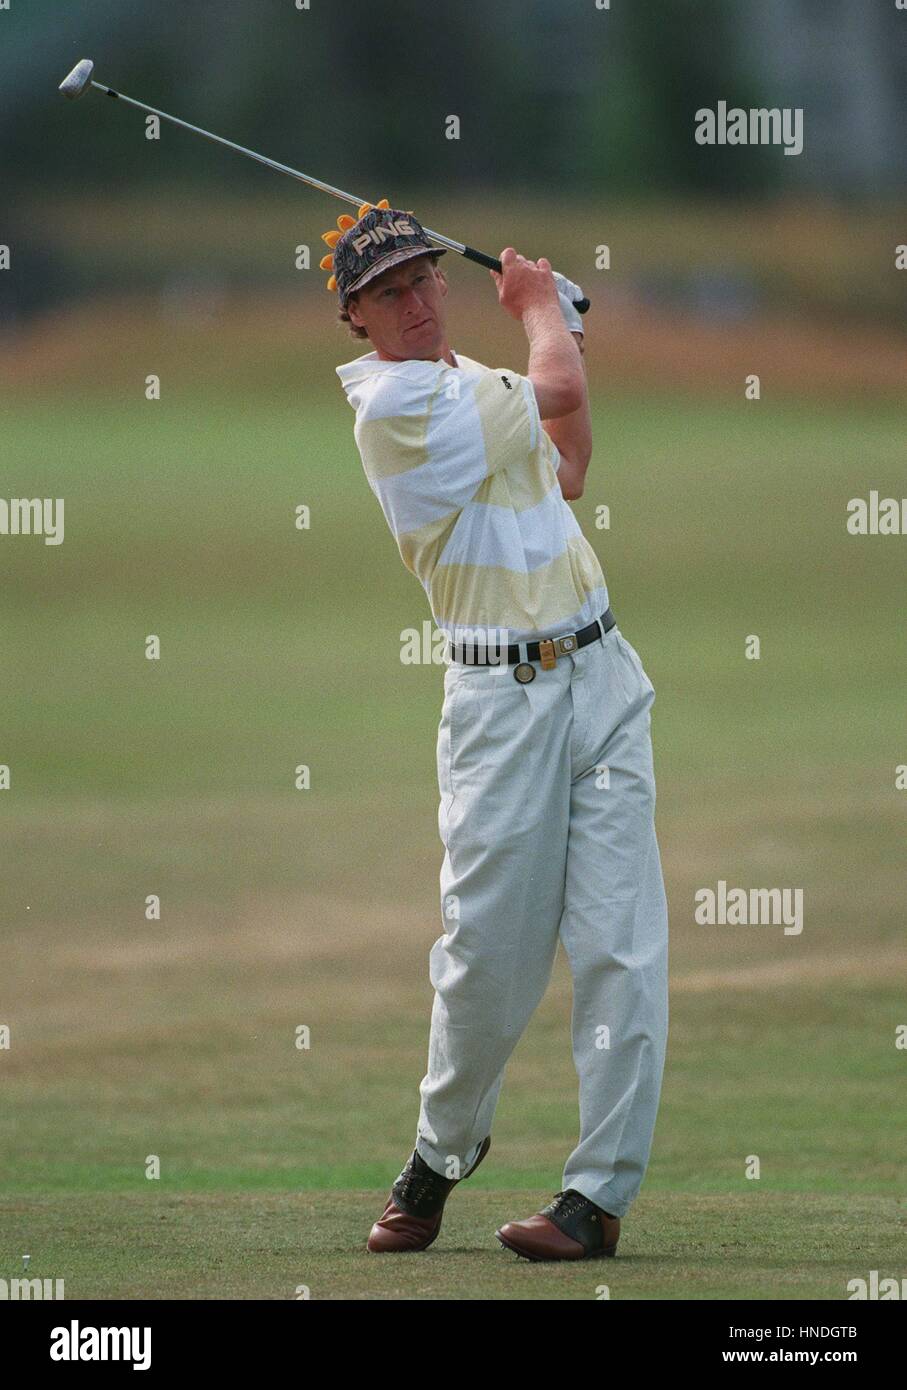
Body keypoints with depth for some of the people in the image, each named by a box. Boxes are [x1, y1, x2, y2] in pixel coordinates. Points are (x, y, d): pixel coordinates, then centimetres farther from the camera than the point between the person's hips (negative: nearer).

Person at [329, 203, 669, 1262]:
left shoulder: (472, 381, 18)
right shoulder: (393, 403, -9)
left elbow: (563, 476, 30)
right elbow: (555, 391, -8)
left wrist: (560, 323, 26)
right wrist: (539, 308, 13)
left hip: (601, 675, 7)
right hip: (502, 691, -6)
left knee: (618, 942, -3)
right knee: (489, 947, -5)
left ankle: (601, 1192, -2)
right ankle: (444, 1148, 21)